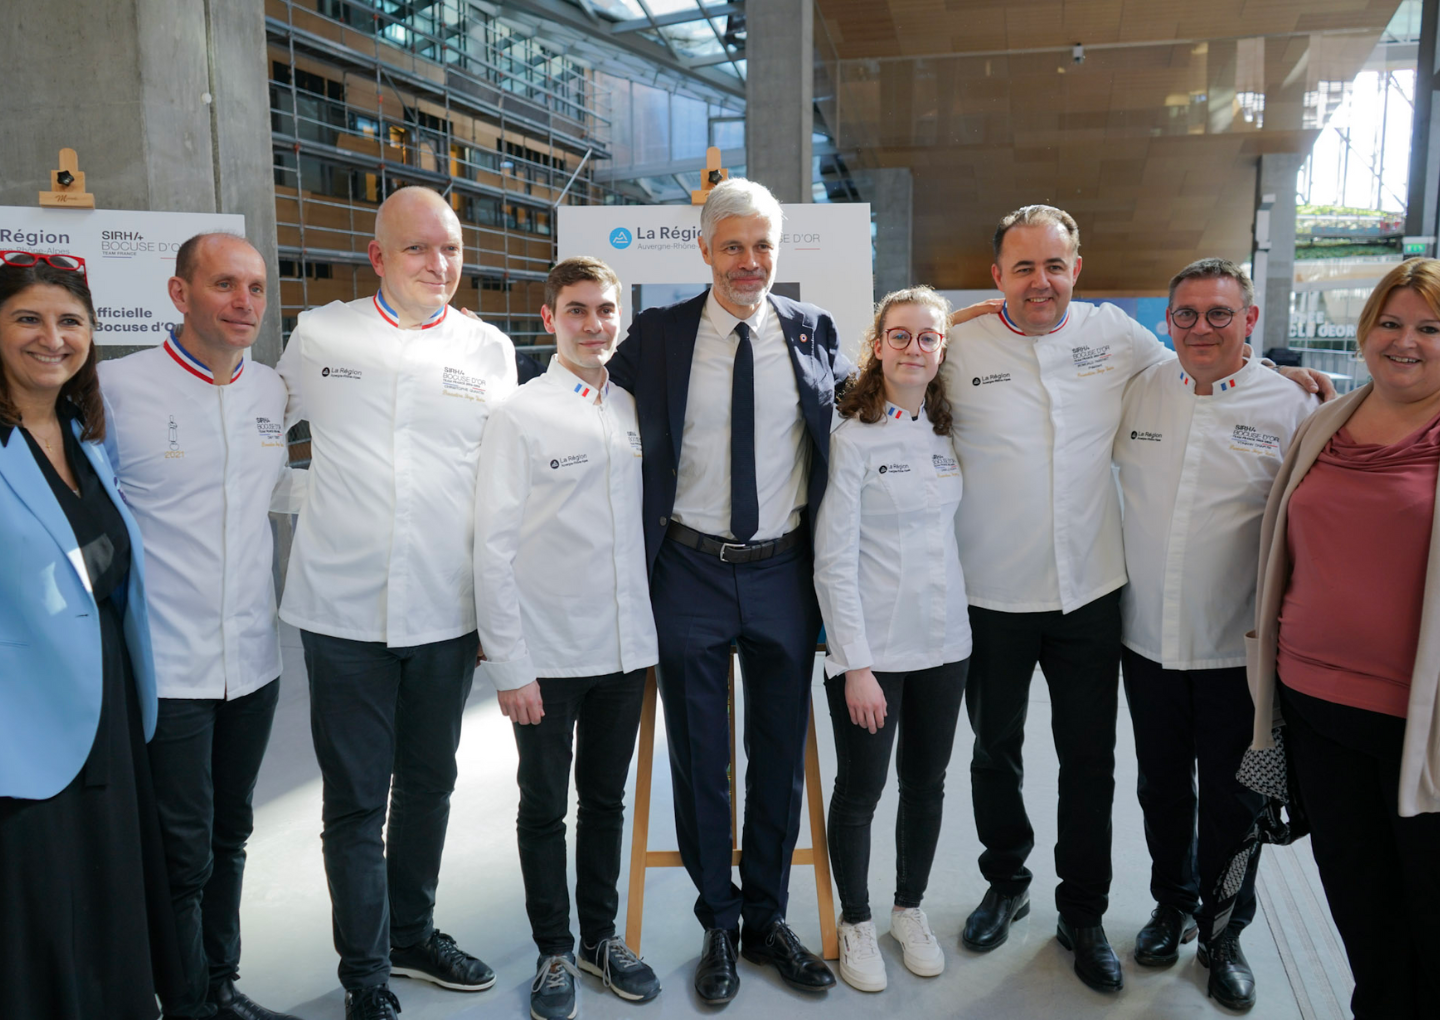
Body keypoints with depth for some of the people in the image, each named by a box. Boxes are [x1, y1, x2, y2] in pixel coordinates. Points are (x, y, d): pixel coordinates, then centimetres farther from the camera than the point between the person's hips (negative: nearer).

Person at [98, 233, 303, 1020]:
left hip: (253, 660, 5)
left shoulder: (273, 391, 6)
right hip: (164, 671, -5)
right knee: (183, 853, 4)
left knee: (229, 837, 18)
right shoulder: (117, 387, -9)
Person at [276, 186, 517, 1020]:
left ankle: (414, 935, 37)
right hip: (345, 608, -2)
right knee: (356, 800, 6)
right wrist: (319, 504, 3)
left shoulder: (491, 349, 4)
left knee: (429, 784, 17)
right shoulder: (319, 335, 1)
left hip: (447, 609, 2)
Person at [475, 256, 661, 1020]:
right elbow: (494, 548, -8)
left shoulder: (635, 411, 6)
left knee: (606, 800, 17)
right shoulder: (520, 416, -6)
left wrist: (654, 631, 6)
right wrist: (509, 665, -11)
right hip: (548, 655, -4)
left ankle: (601, 937, 34)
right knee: (544, 808, 11)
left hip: (625, 648, 4)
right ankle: (554, 951, 28)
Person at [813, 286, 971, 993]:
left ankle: (910, 908, 37)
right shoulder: (851, 437, -11)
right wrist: (855, 665, -16)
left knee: (926, 783, 16)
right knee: (860, 791, 8)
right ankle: (855, 921, 29)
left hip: (943, 642, 5)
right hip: (871, 647, -5)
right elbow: (834, 562, -14)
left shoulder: (948, 433, 6)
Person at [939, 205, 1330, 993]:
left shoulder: (1114, 333, 1)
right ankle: (1006, 884, 39)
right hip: (991, 595, -1)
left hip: (1090, 590, 1)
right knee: (994, 750, 15)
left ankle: (1083, 915, 30)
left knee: (1090, 763, 10)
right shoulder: (959, 349, -5)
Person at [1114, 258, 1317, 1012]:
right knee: (1161, 787, 18)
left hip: (1238, 649, -2)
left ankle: (1223, 935, 33)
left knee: (1232, 801, 11)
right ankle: (1172, 903, 41)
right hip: (1147, 639, 3)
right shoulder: (1138, 392, 1)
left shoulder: (1290, 406, -7)